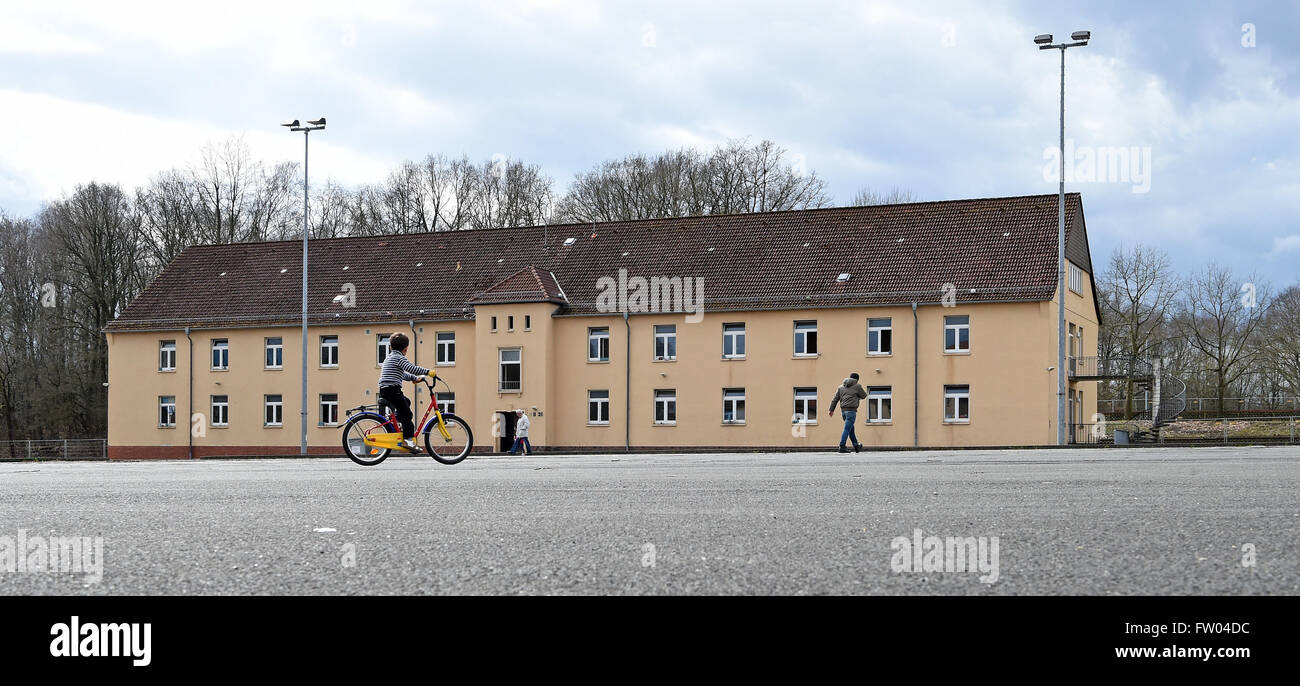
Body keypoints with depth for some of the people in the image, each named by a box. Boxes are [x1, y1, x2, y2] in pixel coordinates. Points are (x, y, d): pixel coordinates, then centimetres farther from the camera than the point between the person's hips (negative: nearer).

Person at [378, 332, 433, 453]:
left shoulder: (389, 357, 24)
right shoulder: (399, 358, -8)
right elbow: (411, 368, -22)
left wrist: (415, 378, 29)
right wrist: (427, 372, -19)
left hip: (384, 390, 10)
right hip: (392, 389, -10)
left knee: (406, 402, 29)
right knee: (406, 413, -8)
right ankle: (408, 440, -14)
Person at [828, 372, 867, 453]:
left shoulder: (841, 387, 15)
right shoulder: (857, 386, 0)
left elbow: (835, 399, 12)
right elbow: (864, 396, 11)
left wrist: (832, 409, 13)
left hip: (843, 410, 6)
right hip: (851, 410, -6)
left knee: (851, 428, 18)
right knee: (847, 429, -8)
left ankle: (856, 445, 27)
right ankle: (842, 447, -13)